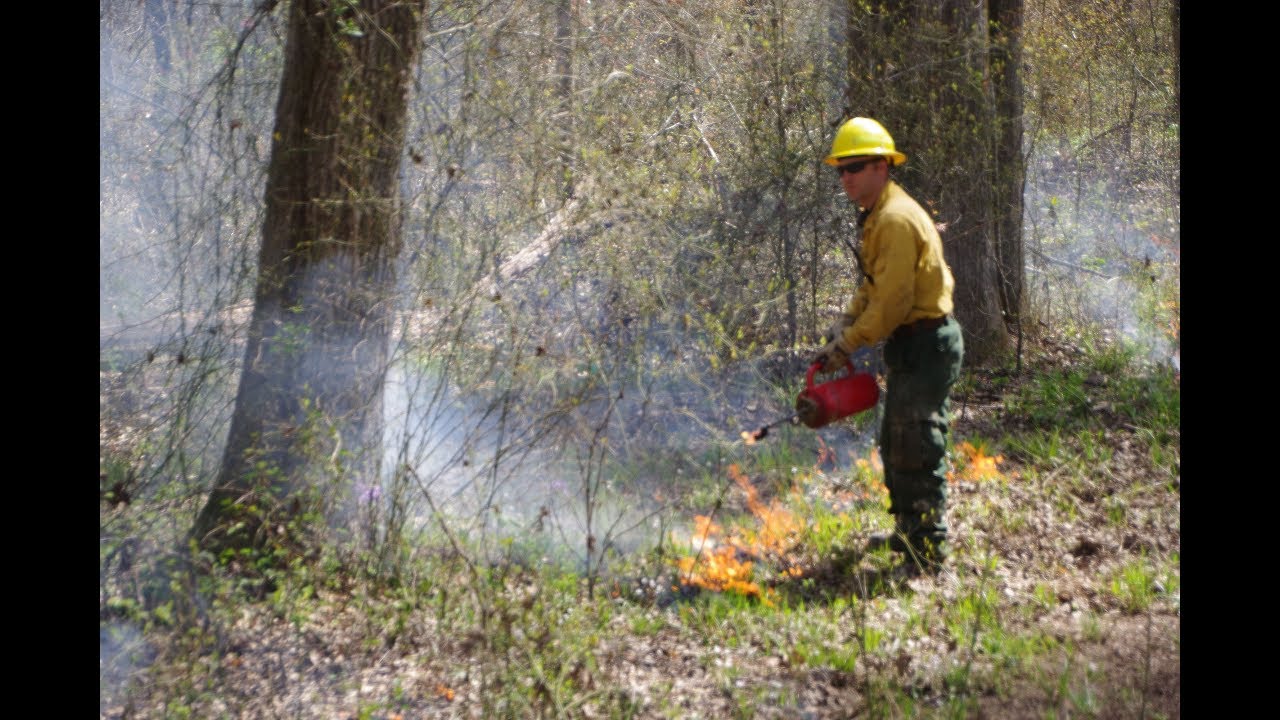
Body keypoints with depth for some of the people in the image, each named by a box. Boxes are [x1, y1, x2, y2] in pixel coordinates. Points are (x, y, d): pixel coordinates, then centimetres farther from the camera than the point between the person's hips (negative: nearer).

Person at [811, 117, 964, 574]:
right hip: (911, 347, 11)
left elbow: (891, 303, -24)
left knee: (917, 450, -9)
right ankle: (909, 532, 34)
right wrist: (843, 328, 5)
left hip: (925, 346, -11)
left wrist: (845, 345, -15)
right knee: (895, 445, 20)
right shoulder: (878, 216, 13)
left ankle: (929, 550, -4)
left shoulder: (896, 219, -21)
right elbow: (872, 288, 19)